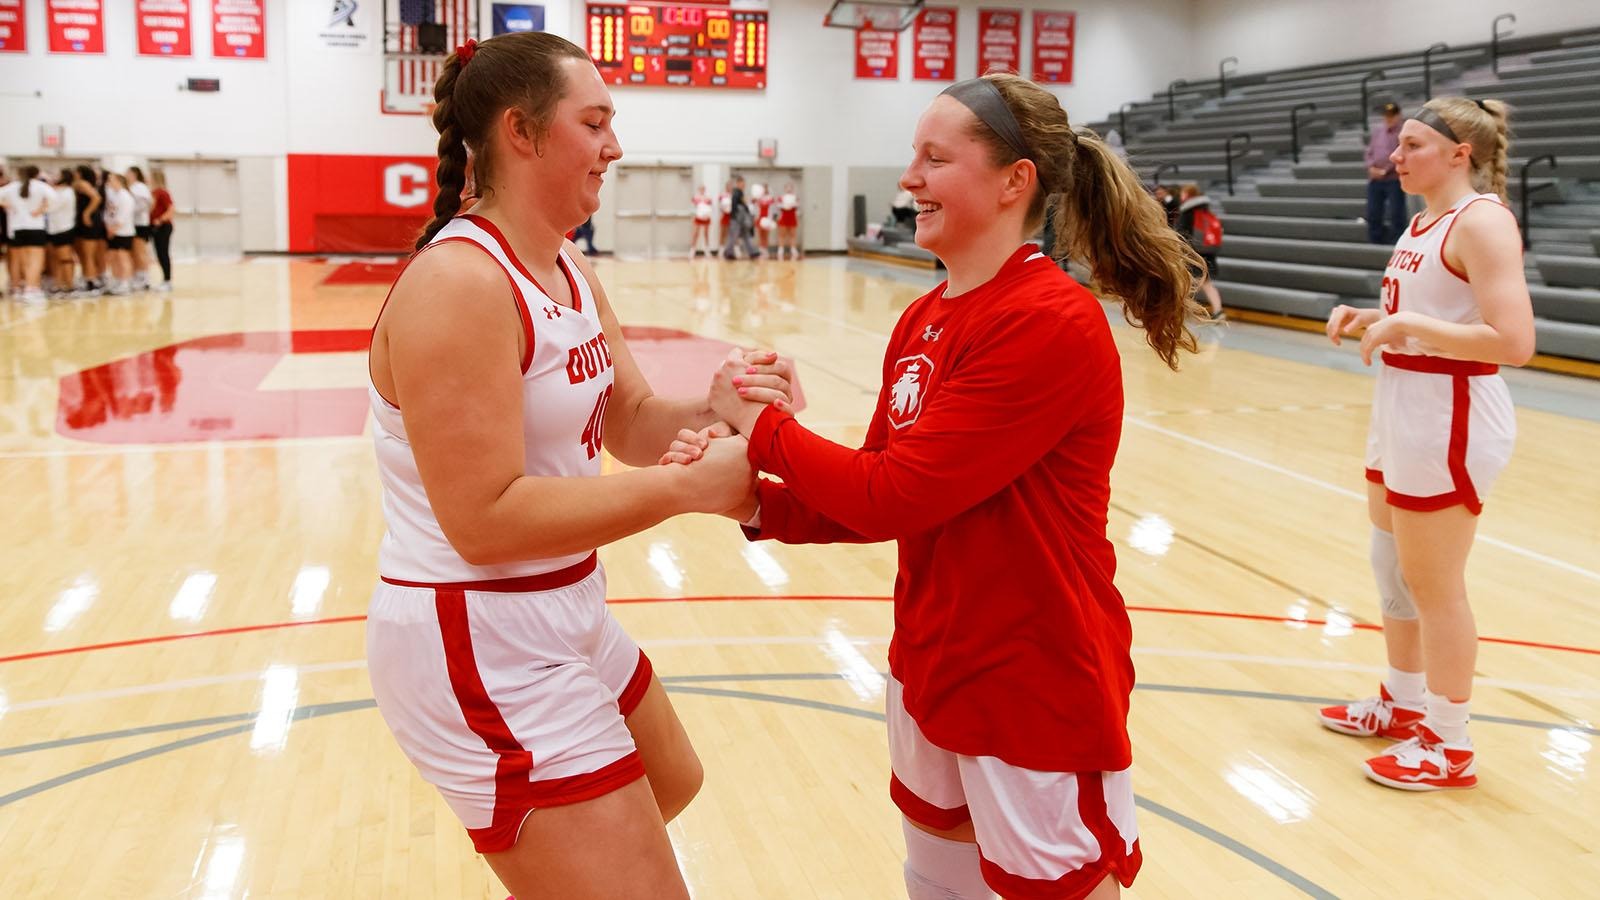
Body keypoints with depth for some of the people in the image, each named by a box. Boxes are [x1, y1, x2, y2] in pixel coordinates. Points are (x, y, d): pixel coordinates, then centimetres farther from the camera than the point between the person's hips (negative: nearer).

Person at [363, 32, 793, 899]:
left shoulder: (571, 272, 7)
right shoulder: (457, 283, -23)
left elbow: (630, 423, 6)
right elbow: (485, 519, -27)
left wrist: (713, 411, -15)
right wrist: (686, 487, -26)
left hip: (563, 617, 10)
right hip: (479, 647, -10)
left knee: (671, 783, 31)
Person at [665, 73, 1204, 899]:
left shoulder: (1052, 324, -23)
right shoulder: (923, 320, 3)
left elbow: (893, 495, -24)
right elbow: (882, 503, 6)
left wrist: (760, 424, -12)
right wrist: (755, 506, -9)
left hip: (1037, 692, -8)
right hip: (930, 672, 8)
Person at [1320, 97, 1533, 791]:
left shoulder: (1481, 219, -16)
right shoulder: (1424, 222, 12)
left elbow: (1512, 342, -25)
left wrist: (1404, 324, -22)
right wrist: (1368, 318, 6)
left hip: (1449, 420, -10)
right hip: (1402, 412, 10)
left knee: (1433, 585, 0)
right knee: (1394, 569, 19)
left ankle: (1449, 745, 14)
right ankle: (1403, 703, 35)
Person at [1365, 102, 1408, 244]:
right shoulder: (1377, 131, 16)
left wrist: (1385, 171, -16)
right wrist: (1371, 167, -3)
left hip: (1394, 180, -6)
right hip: (1375, 180, 6)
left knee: (1396, 216, -3)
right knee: (1373, 214, 8)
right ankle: (1375, 243, 17)